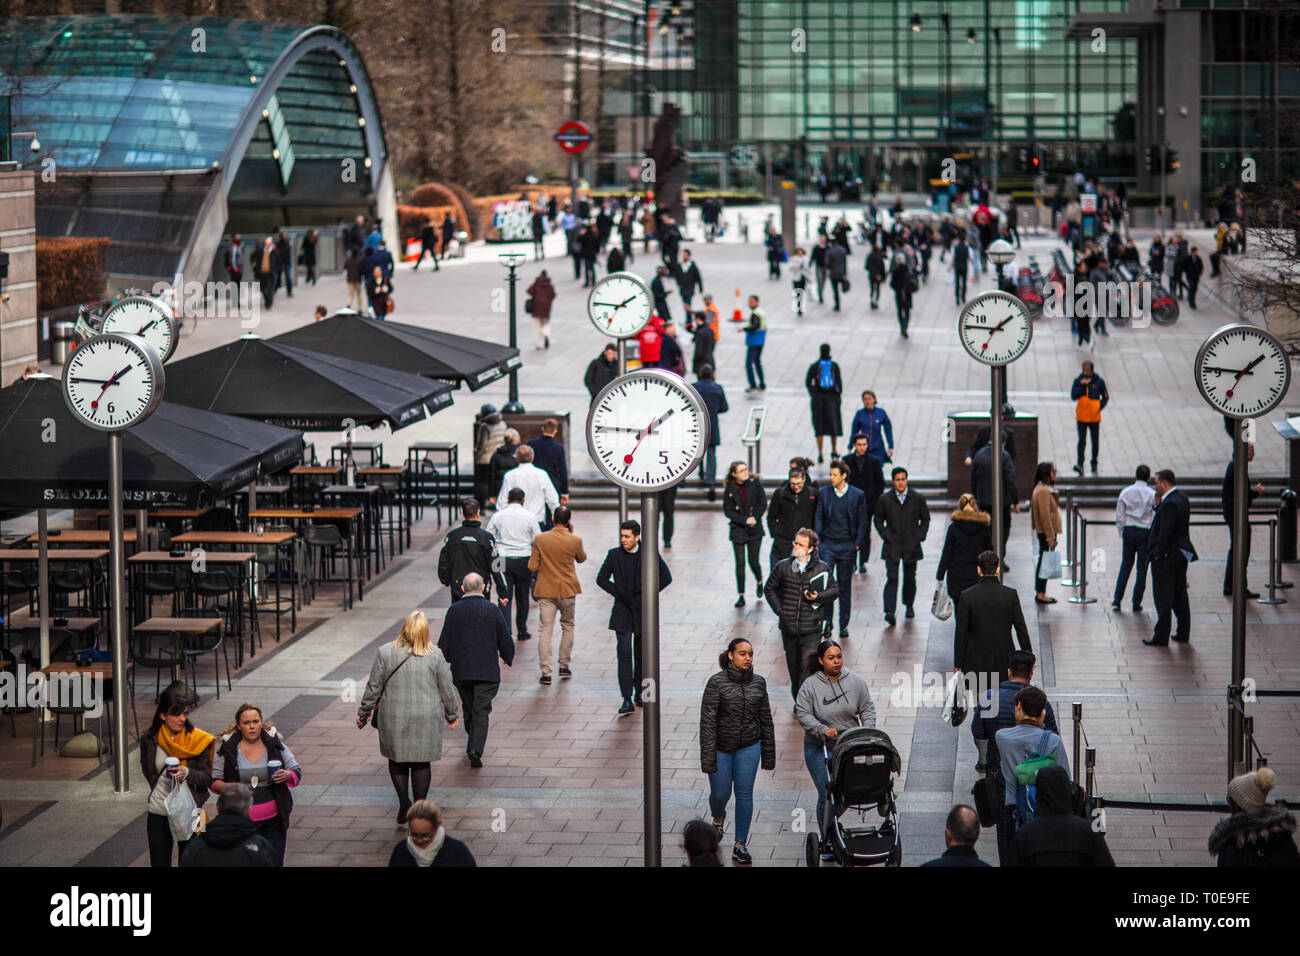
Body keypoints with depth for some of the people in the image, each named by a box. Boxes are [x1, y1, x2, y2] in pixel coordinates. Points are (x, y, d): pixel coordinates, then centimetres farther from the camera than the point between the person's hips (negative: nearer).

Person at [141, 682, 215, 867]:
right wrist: (159, 787, 5)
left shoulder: (198, 740, -6)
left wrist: (187, 773, -24)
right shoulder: (150, 739, -1)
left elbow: (207, 778, -6)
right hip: (158, 814, 2)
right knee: (159, 863, 4)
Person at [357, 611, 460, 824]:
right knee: (421, 762, 10)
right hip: (426, 719, 0)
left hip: (394, 719, 0)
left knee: (396, 758, 16)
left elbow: (374, 687, -2)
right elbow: (447, 689, 1)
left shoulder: (386, 653, -9)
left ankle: (404, 801, 5)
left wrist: (364, 711, 13)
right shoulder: (435, 656, -8)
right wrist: (451, 714, 17)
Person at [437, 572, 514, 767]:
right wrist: (508, 658, 17)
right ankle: (475, 750, -15)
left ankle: (474, 745, 30)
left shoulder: (454, 610, -3)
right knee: (481, 711, -1)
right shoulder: (493, 610, -6)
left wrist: (443, 660, 18)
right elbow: (505, 640, -2)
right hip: (487, 671, -2)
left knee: (469, 709, 18)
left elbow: (444, 642, 0)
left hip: (461, 671, 2)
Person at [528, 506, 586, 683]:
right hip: (568, 590, 0)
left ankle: (546, 672, -5)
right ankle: (564, 667, 23)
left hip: (546, 590, 0)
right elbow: (581, 558, 11)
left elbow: (532, 567, -6)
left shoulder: (540, 539, -9)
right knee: (567, 626, 20)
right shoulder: (575, 541, -10)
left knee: (545, 630, 2)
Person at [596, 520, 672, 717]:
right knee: (624, 653, -11)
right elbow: (601, 578, 7)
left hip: (643, 611, 0)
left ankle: (639, 693, 30)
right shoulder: (614, 555, 0)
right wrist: (618, 593, -6)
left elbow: (666, 577, 2)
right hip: (622, 611, 0)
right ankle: (627, 700, -14)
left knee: (641, 654, 12)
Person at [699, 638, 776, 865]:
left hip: (748, 747, 2)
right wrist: (708, 757, -15)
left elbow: (765, 719, 8)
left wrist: (768, 755, 9)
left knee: (744, 794, 0)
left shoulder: (758, 683, 1)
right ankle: (718, 818, 42)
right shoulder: (717, 682, -10)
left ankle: (741, 844, 8)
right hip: (721, 747, -2)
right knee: (720, 793, 7)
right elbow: (707, 721, -11)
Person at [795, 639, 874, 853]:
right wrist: (823, 730, -21)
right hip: (819, 748, -2)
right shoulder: (810, 685, -6)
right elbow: (803, 714, -8)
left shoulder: (855, 681, 2)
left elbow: (867, 709, 6)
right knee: (827, 794, -5)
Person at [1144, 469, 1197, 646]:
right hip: (1181, 554, 10)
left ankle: (1161, 637, 2)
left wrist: (1157, 554, -14)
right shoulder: (1183, 499, 9)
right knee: (1180, 595, 15)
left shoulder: (1170, 504, -22)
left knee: (1163, 598, -2)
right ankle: (1183, 633, 21)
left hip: (1166, 558, -10)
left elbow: (1165, 533, -24)